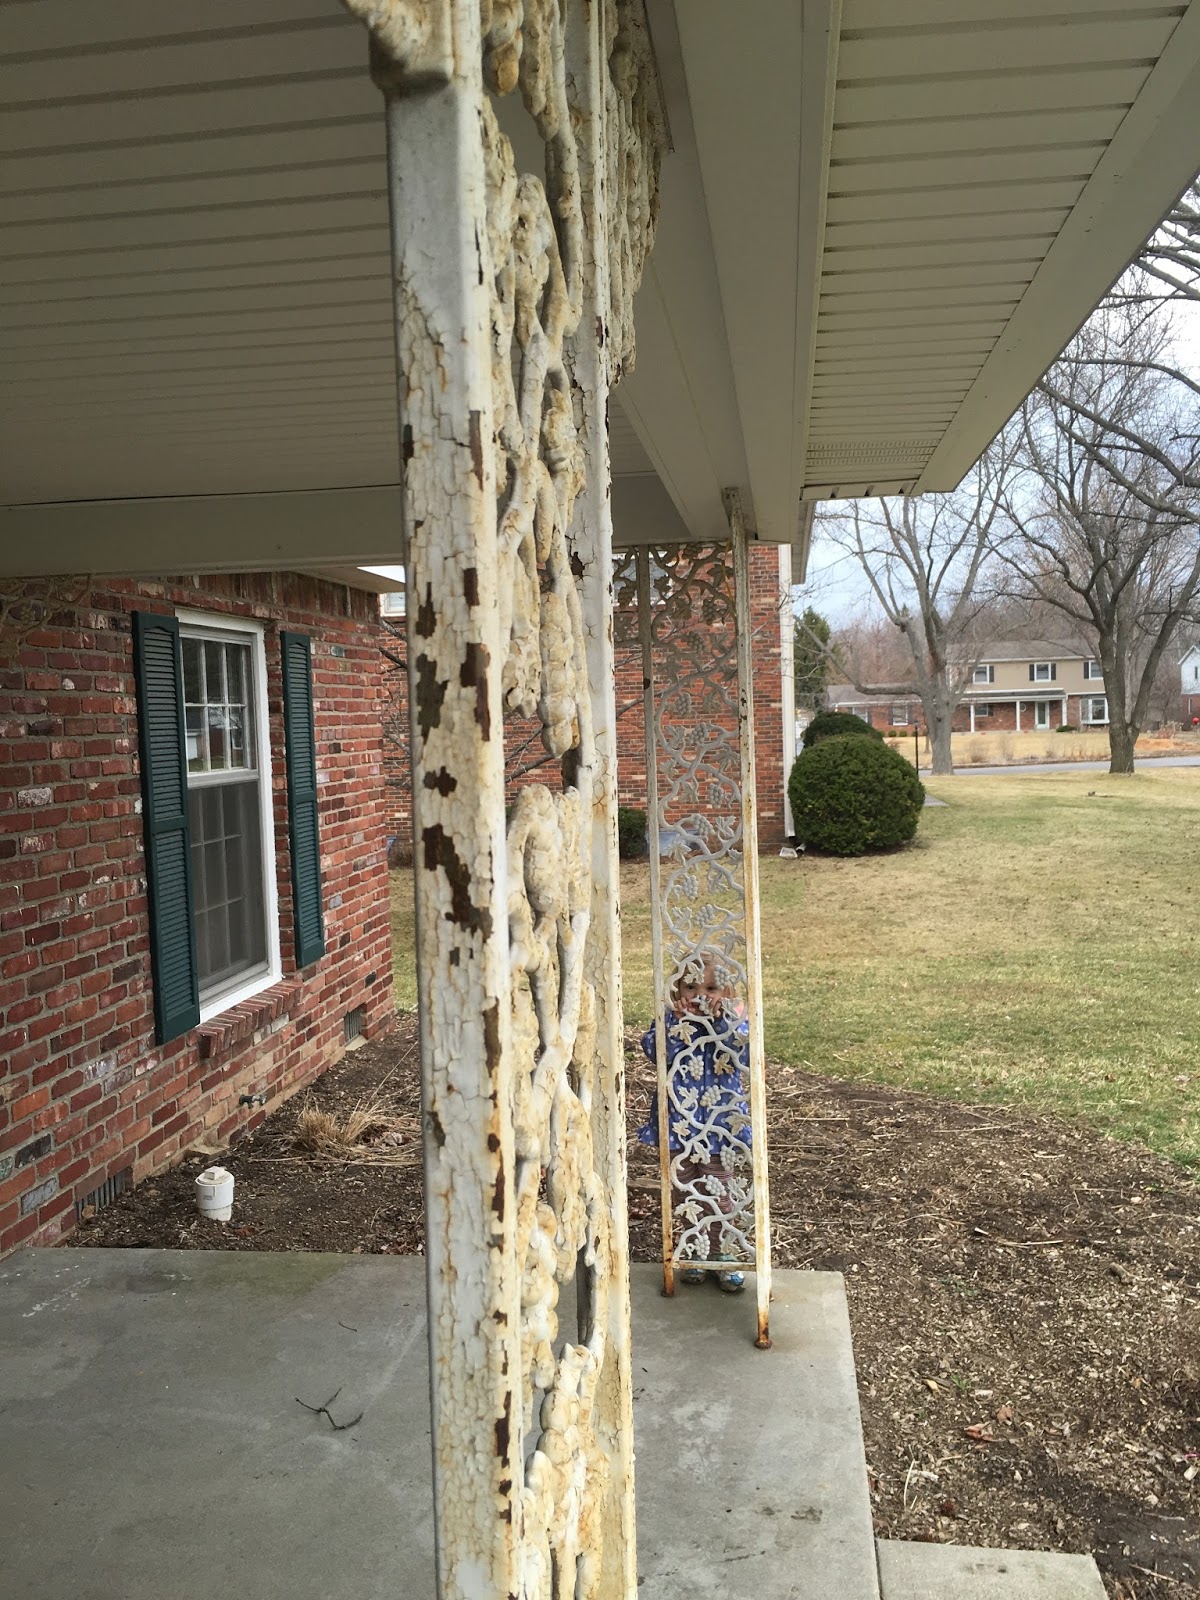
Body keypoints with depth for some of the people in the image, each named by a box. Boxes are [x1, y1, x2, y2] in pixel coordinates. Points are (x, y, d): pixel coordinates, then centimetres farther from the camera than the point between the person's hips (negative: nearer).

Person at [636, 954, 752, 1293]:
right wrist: (677, 1022, -30)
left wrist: (721, 1020, -30)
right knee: (687, 1193, 15)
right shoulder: (671, 1020, -3)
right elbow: (655, 1050, -20)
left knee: (718, 1195, 10)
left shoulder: (732, 1023, -5)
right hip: (679, 1125, 2)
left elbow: (745, 1053, -22)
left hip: (719, 1125, -1)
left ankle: (719, 1254, 27)